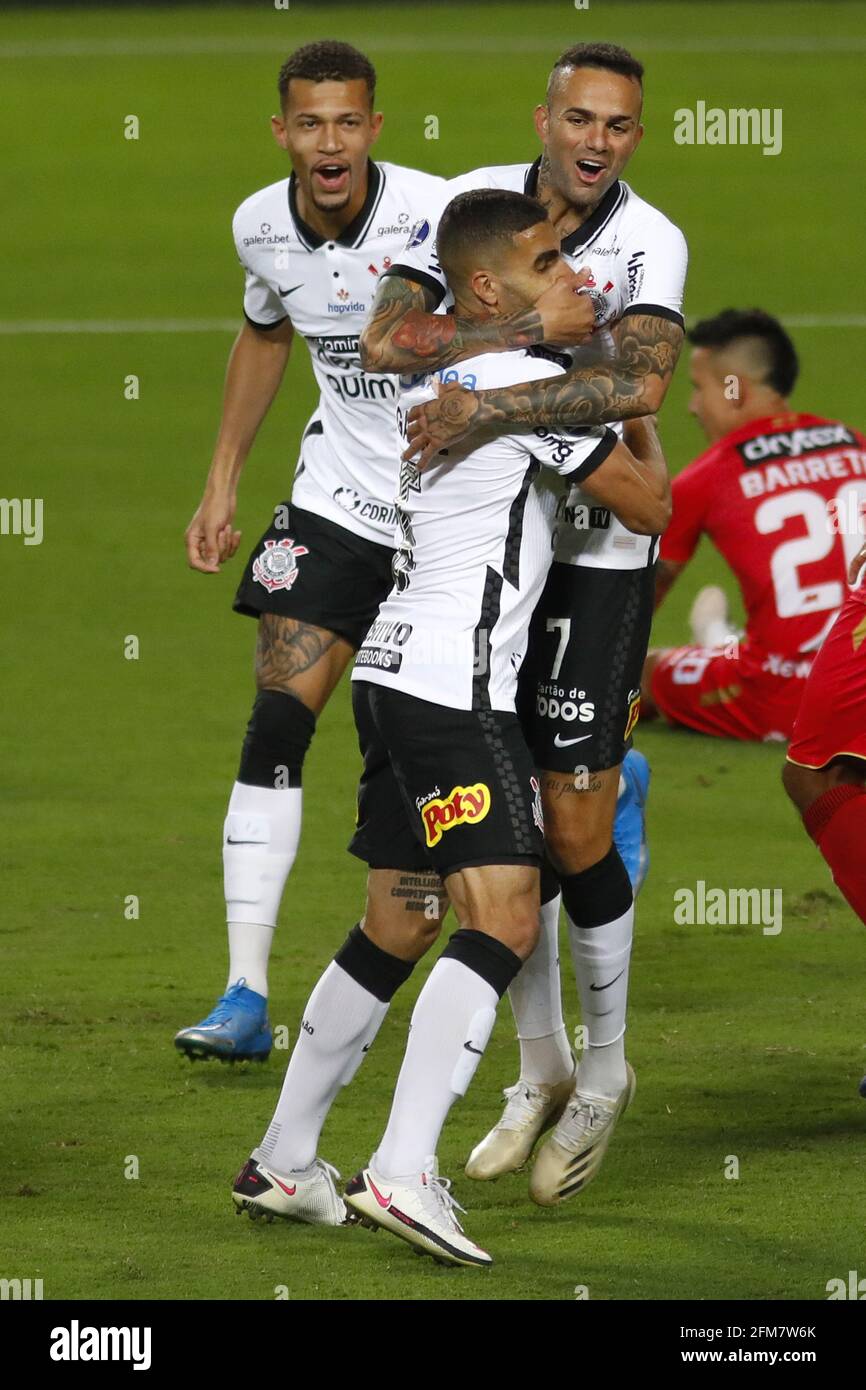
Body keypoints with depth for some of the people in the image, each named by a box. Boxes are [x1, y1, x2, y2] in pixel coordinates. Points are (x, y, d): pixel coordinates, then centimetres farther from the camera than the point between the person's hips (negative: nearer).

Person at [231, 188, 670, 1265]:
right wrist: (643, 424, 13)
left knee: (391, 930, 15)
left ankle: (282, 1163, 19)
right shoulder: (530, 381, -11)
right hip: (454, 680, -9)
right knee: (502, 920, -15)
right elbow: (646, 505, -6)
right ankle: (403, 1171, -26)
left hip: (393, 675, 9)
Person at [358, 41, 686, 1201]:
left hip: (597, 552, -3)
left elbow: (638, 381, -33)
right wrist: (531, 327, -26)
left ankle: (605, 1072, 16)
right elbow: (384, 342, -18)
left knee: (576, 831, -5)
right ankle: (541, 1071, 22)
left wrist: (486, 406, -38)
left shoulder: (650, 244, -15)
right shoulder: (470, 204, -6)